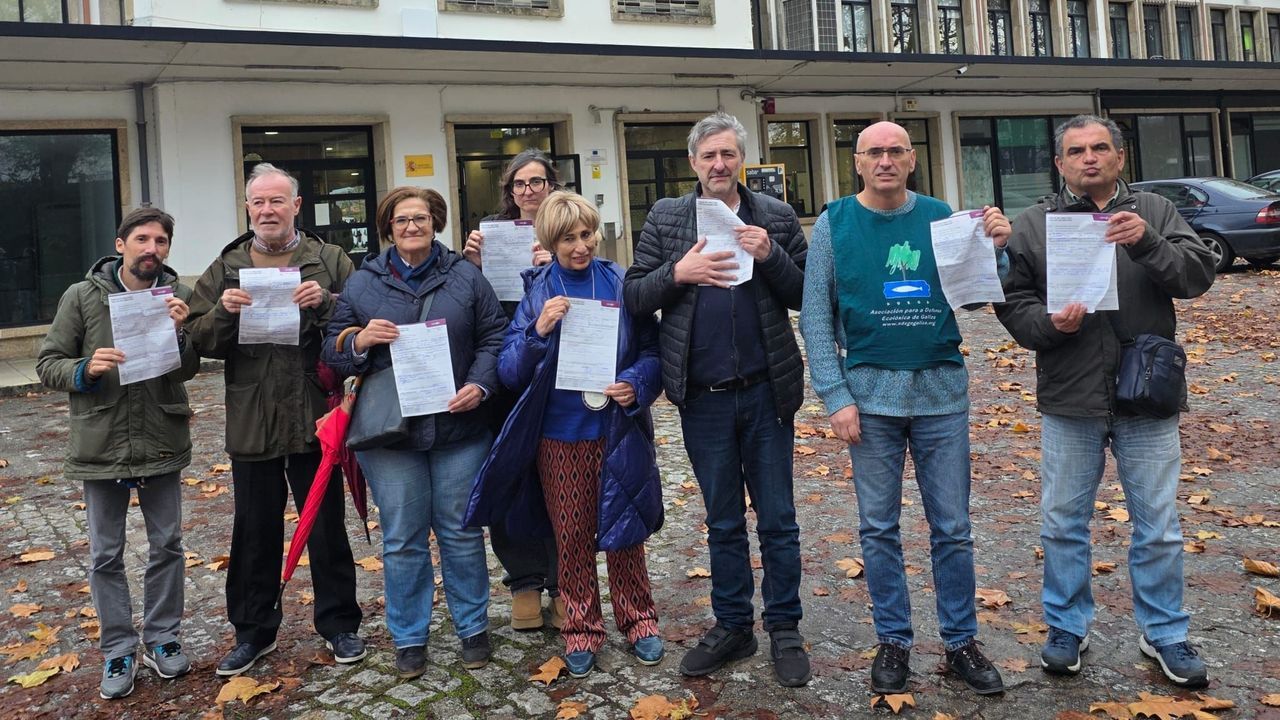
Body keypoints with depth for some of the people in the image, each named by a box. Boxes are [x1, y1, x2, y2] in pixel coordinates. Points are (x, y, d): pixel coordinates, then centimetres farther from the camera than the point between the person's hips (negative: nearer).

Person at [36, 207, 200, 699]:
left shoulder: (179, 297, -3)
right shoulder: (82, 297, -4)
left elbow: (189, 370, -7)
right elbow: (48, 364, 0)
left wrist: (179, 333, -25)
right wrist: (85, 369, -20)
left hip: (162, 446, 1)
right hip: (101, 447, 0)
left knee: (167, 546, 11)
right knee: (106, 555, 8)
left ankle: (162, 639, 28)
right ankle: (118, 652, 22)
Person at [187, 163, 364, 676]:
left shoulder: (330, 261, 2)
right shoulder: (225, 269, 8)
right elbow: (201, 342, 4)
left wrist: (326, 303, -21)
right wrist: (222, 312, -16)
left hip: (316, 420, -2)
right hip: (250, 423, 2)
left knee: (327, 528, 10)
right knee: (254, 533, 12)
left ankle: (338, 624, 25)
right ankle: (253, 631, 27)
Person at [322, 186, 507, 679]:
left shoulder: (466, 278, 4)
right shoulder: (362, 283, 4)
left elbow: (494, 337, 4)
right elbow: (333, 352, 6)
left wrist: (479, 385, -11)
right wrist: (359, 341, -16)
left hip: (459, 429, 0)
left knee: (461, 532, 10)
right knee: (402, 540, 6)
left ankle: (472, 627, 26)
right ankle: (409, 638, 22)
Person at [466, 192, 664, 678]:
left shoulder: (622, 284, -1)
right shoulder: (536, 292, -2)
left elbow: (652, 349, 4)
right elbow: (510, 372, -6)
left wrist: (637, 384, -16)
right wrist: (538, 333, -23)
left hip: (617, 430, 0)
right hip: (559, 436, 0)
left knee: (623, 532, 11)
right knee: (572, 538, 10)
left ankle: (638, 620, 30)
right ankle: (581, 630, 27)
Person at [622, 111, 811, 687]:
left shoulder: (776, 217, 3)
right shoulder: (665, 219, 4)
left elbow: (805, 295, 2)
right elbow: (633, 297, 1)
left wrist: (770, 256, -14)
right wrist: (677, 273, -15)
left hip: (766, 391, -1)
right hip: (703, 399, 1)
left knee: (778, 521, 9)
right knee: (722, 523, 14)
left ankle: (784, 630, 23)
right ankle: (731, 627, 28)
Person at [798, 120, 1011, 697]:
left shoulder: (940, 216, 4)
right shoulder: (835, 223, 0)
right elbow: (815, 317, -1)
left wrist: (996, 249, -14)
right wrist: (836, 397, -7)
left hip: (943, 391, 1)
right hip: (870, 392, -1)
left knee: (952, 528, 7)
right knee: (879, 528, 8)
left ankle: (961, 642, 21)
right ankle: (893, 640, 22)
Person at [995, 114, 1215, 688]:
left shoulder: (1155, 212, 6)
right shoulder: (1033, 225, 5)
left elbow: (1198, 275, -6)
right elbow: (1012, 303, 1)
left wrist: (1147, 244, -23)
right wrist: (1049, 323, -18)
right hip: (1069, 403, 0)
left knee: (1158, 526, 10)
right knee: (1063, 524, 10)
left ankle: (1164, 633, 27)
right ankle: (1067, 628, 27)